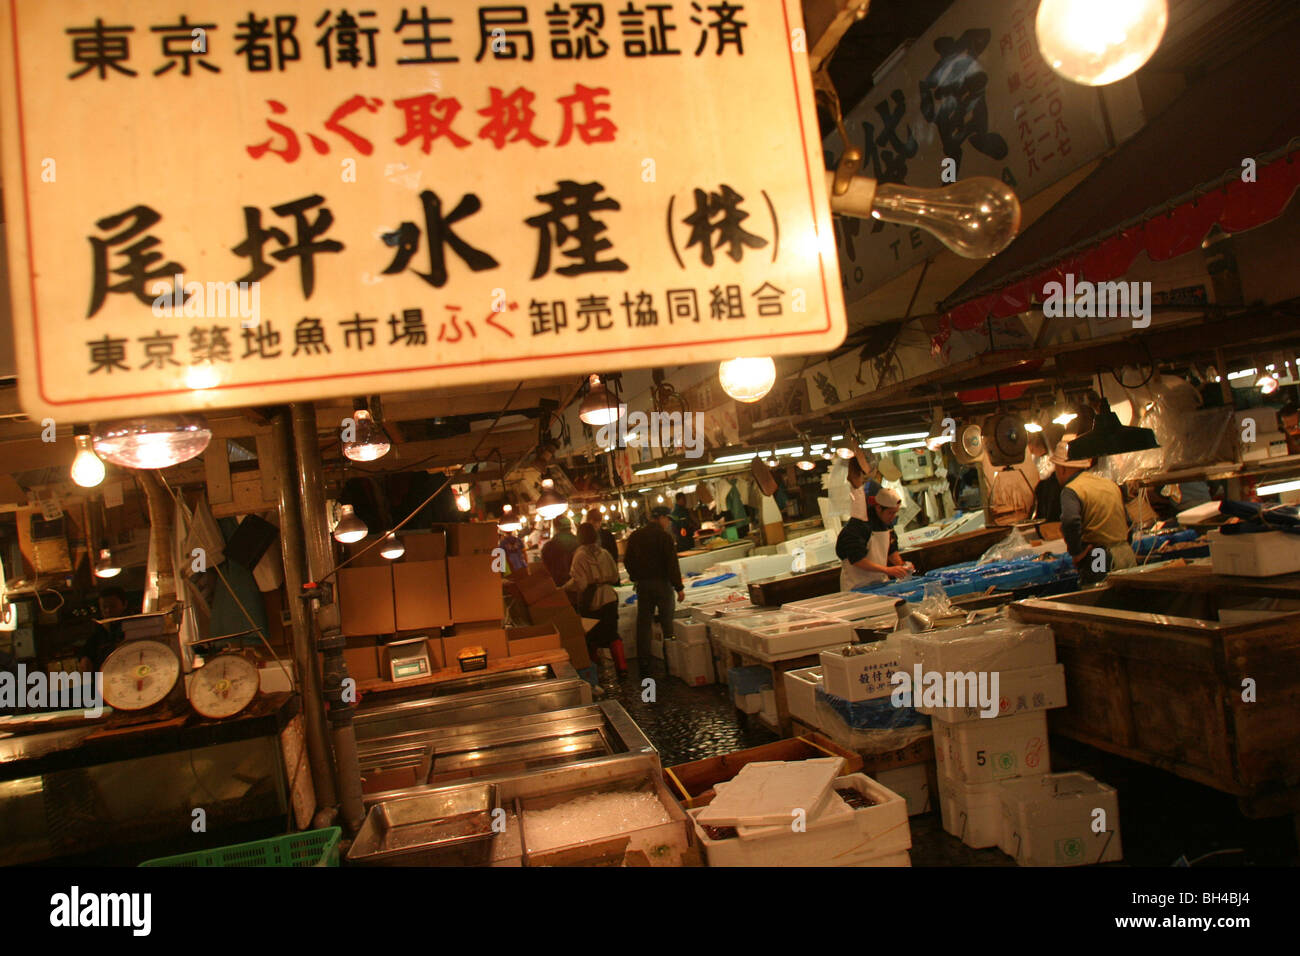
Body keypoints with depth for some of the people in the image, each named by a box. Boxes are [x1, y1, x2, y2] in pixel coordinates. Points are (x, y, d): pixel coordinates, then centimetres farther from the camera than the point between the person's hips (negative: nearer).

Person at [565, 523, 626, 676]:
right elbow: (615, 577, 9)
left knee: (591, 636, 11)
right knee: (612, 635, 11)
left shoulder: (580, 556, -11)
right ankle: (622, 667, 5)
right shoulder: (604, 553, 2)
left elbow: (578, 583, -16)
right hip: (609, 598, 4)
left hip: (590, 602, -4)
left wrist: (564, 588, -2)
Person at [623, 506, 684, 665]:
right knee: (668, 620, 3)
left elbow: (627, 561, 13)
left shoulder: (635, 536, 6)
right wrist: (679, 588, -10)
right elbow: (672, 564, -15)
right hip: (661, 583, -5)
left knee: (643, 620, 10)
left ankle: (643, 658, 14)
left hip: (642, 584, 5)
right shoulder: (664, 536, -12)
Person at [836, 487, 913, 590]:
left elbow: (892, 550, 19)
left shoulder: (887, 522, 7)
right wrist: (888, 570, -25)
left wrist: (901, 564, -1)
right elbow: (857, 560, -24)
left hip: (881, 581, 7)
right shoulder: (858, 525, -19)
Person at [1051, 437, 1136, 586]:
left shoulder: (1071, 490, -11)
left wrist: (1077, 552, -18)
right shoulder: (1111, 484, 16)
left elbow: (1070, 521, -31)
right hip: (1128, 554, 8)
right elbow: (1127, 520, 24)